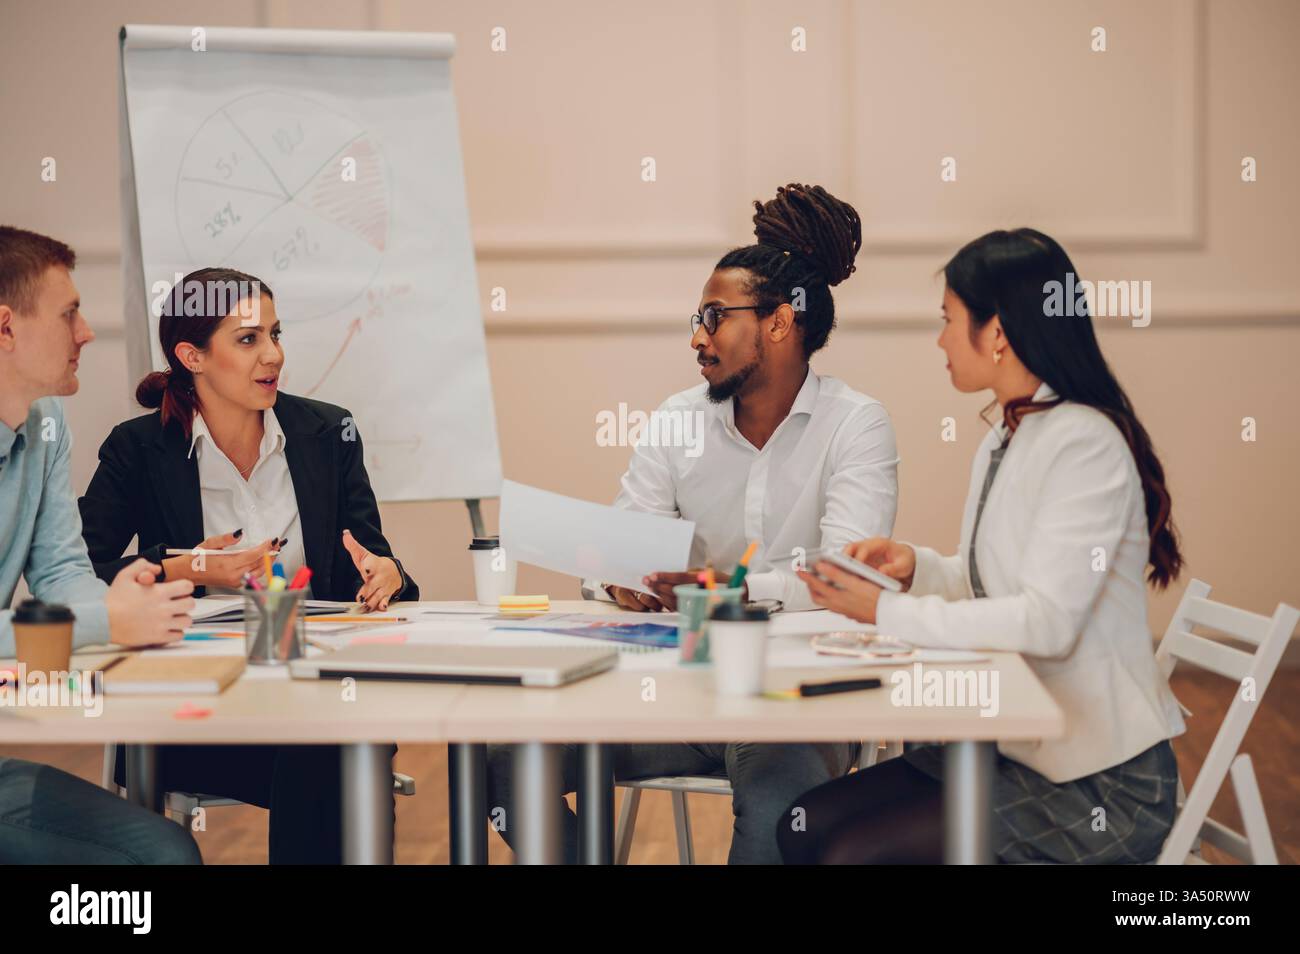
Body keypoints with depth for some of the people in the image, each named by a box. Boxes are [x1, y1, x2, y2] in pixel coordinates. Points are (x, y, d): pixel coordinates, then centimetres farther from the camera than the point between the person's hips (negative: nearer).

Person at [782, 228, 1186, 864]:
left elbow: (1046, 621, -26)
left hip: (1100, 786, -9)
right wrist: (916, 566, -2)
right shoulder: (1004, 443, 12)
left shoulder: (1083, 444, -18)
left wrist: (888, 612, -21)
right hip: (1017, 751, 9)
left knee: (857, 852, -19)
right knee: (805, 828, -3)